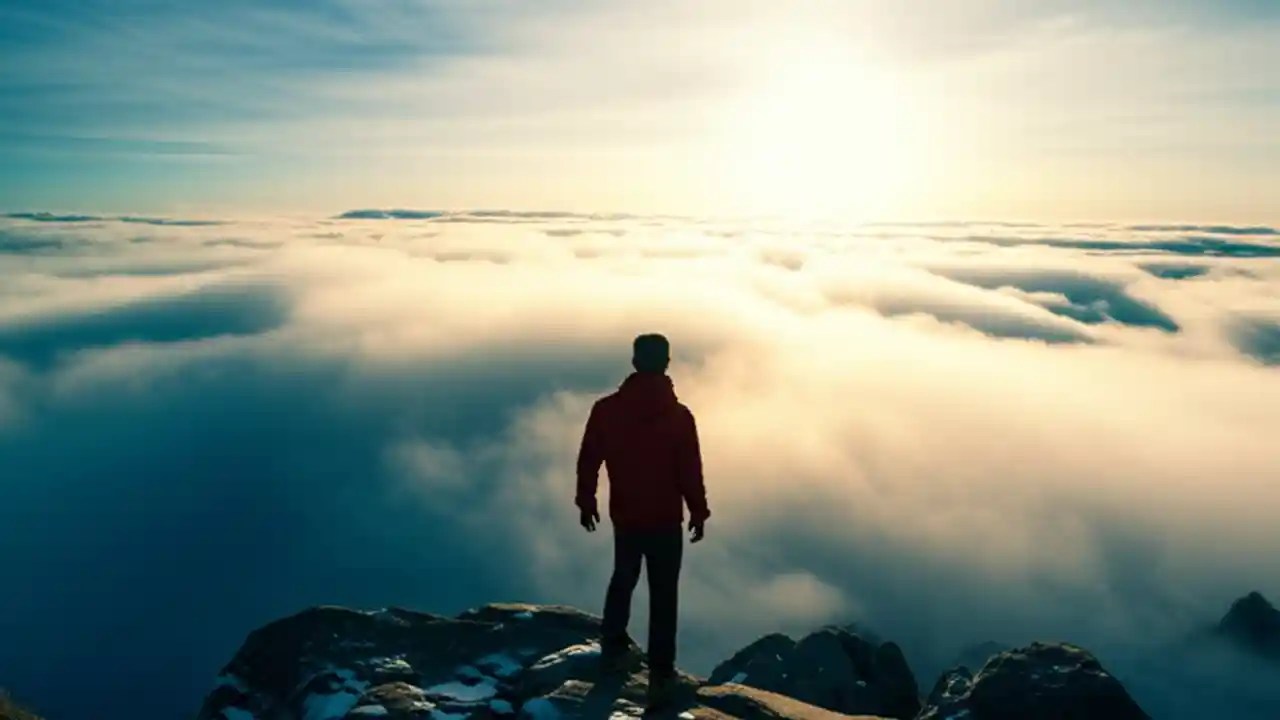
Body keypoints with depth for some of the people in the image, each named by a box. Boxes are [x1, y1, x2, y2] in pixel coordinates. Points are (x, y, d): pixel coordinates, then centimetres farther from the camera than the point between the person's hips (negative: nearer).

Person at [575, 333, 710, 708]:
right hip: (665, 520, -3)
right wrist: (698, 513, 2)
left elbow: (588, 462, -3)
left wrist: (586, 502, 12)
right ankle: (661, 676, 12)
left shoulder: (605, 409, -10)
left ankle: (613, 649, 39)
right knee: (663, 596, 9)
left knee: (623, 579, 26)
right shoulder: (679, 416, -18)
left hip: (624, 516, 3)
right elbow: (690, 472, -13)